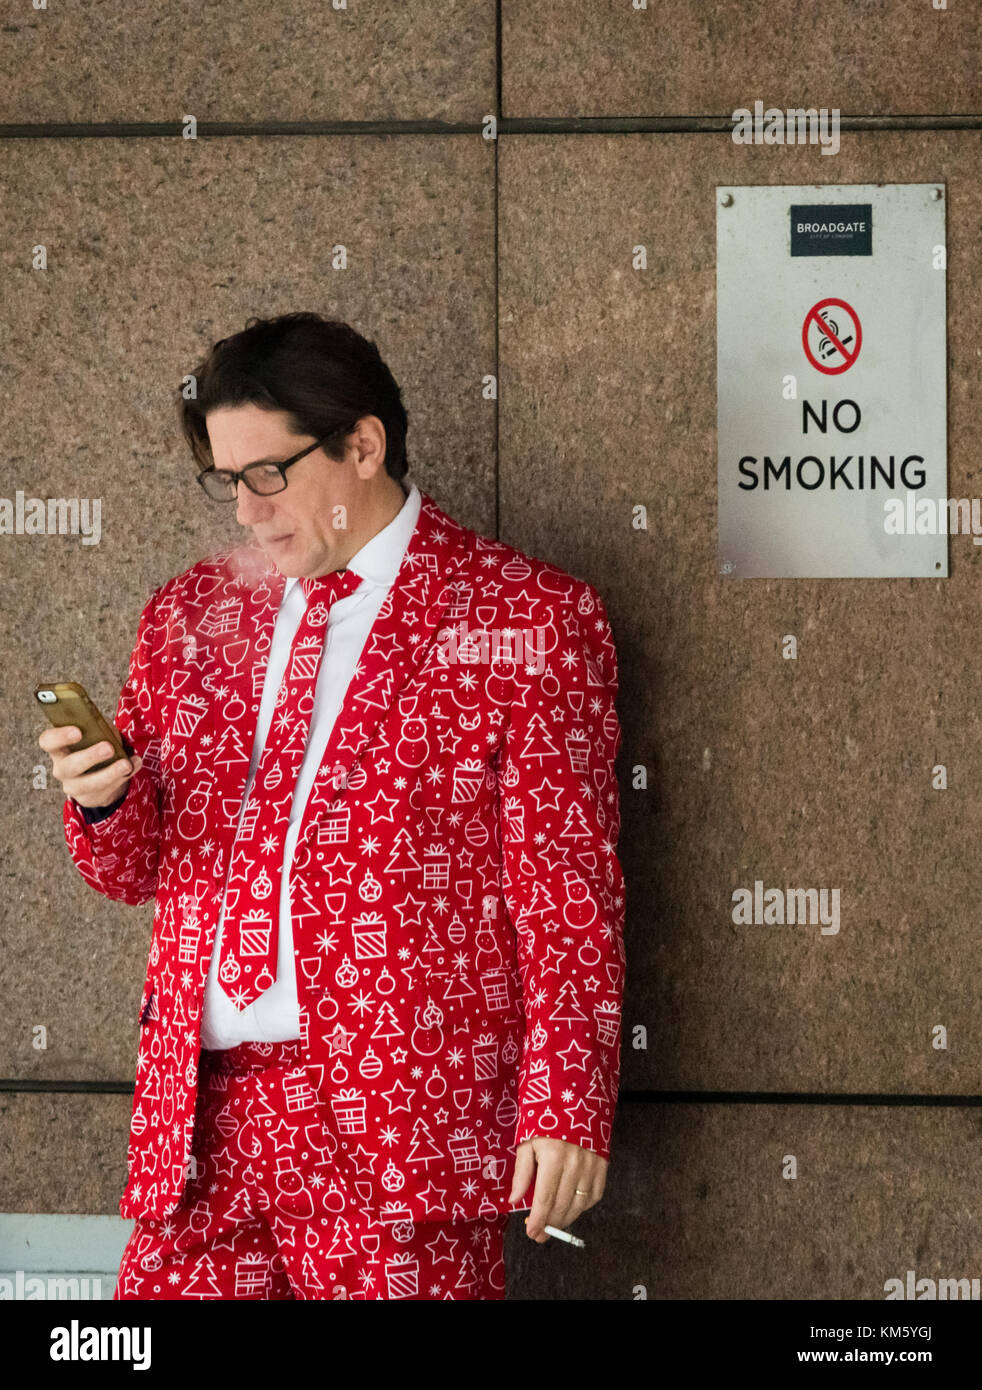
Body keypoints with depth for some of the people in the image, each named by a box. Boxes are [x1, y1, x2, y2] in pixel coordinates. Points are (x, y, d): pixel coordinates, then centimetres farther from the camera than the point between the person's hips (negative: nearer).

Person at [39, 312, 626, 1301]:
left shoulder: (525, 617, 0)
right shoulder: (188, 615, 16)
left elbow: (568, 886, -3)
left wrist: (565, 1105, -11)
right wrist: (102, 801, -3)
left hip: (404, 1128, -4)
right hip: (199, 1120, 5)